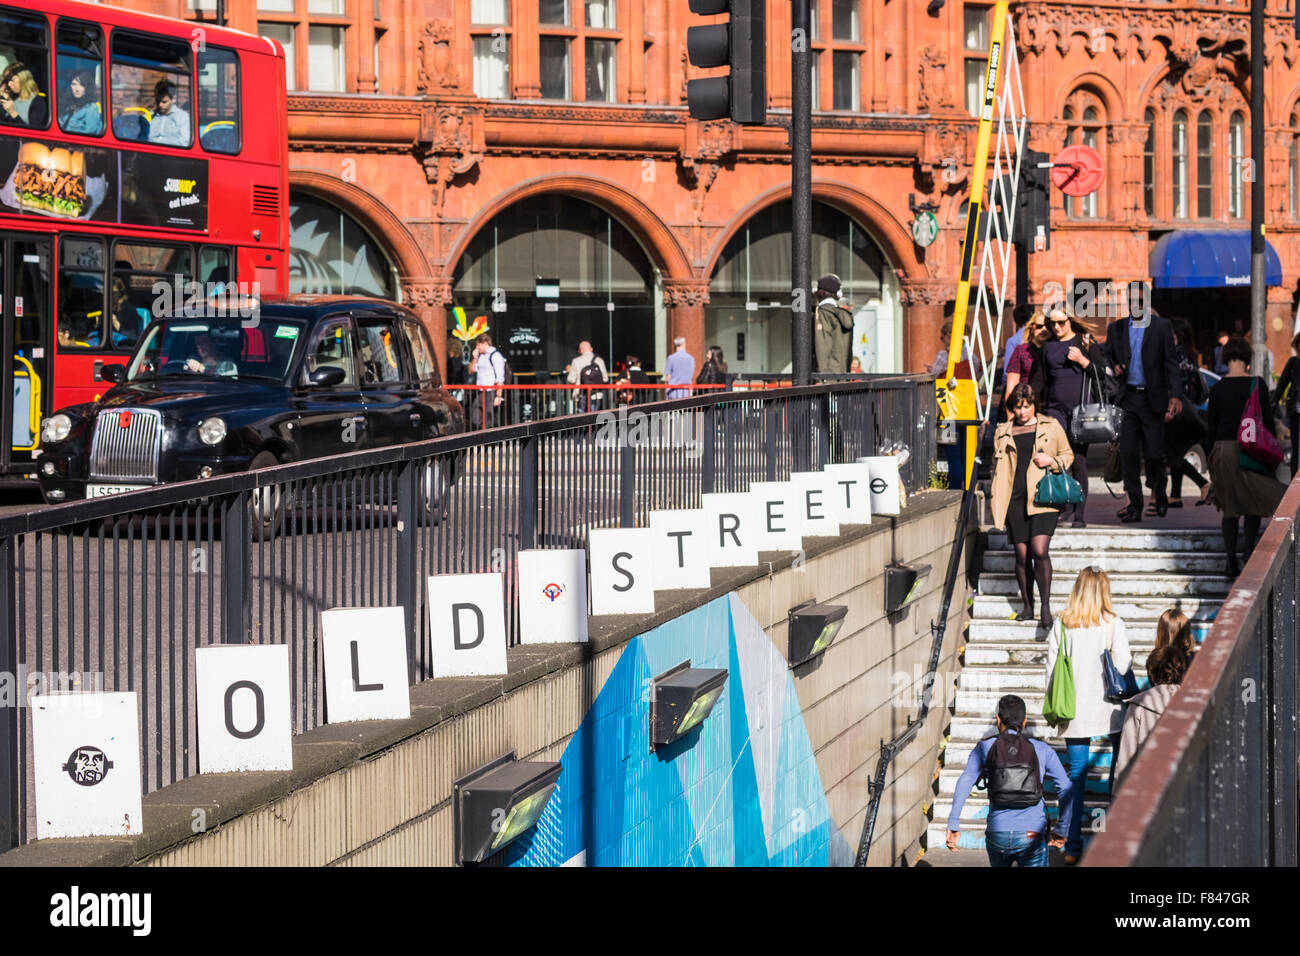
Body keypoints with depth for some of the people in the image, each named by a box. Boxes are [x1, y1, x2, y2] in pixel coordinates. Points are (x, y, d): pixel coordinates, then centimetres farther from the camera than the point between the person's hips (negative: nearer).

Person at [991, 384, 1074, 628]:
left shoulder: (1051, 427, 8)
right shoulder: (1003, 432, 14)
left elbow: (1068, 455, 16)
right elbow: (997, 467, 20)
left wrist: (1052, 461, -5)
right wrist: (997, 502, 13)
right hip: (1015, 500, 3)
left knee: (1039, 551, -14)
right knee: (1022, 554, 2)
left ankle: (1046, 607, -6)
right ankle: (1027, 606, 14)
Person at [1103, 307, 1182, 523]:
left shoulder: (1162, 327, 1)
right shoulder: (1117, 328, 9)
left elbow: (1171, 362, -3)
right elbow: (1108, 356, 20)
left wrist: (1175, 395, -13)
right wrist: (1114, 368, -4)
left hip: (1152, 400, -2)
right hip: (1128, 399, 2)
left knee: (1154, 454, 1)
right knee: (1128, 453, -5)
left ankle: (1160, 496, 26)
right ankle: (1134, 504, 1)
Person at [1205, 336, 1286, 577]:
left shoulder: (1217, 388, 2)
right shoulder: (1256, 385, -6)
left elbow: (1211, 426, 6)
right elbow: (1267, 421, -3)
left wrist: (1213, 455, 15)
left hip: (1222, 449, 2)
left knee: (1229, 506, 9)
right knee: (1254, 501, 11)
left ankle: (1231, 559, 6)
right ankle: (1249, 546, -8)